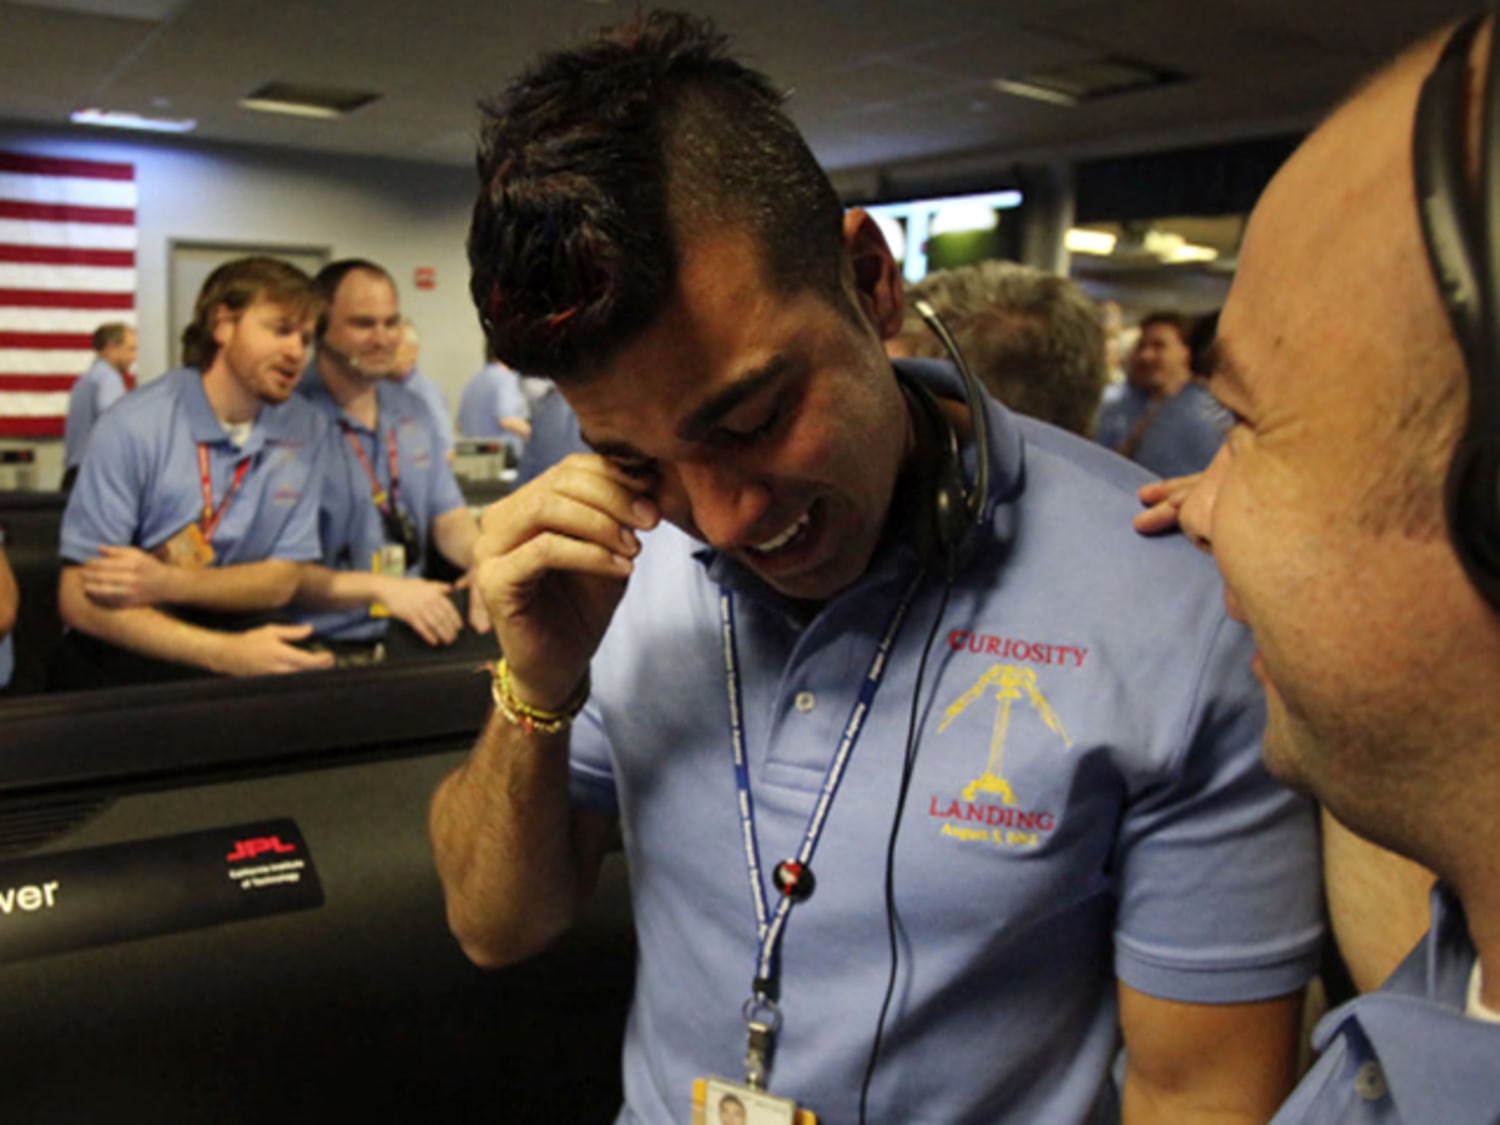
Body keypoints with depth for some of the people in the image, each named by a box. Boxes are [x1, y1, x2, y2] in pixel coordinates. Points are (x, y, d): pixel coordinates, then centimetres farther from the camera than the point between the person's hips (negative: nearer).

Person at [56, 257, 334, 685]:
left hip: (243, 637, 3)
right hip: (132, 649, -3)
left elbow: (281, 581, 1)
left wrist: (166, 583, -16)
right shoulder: (133, 427, -11)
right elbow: (80, 601, -13)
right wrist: (224, 653, -25)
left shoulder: (304, 432, -1)